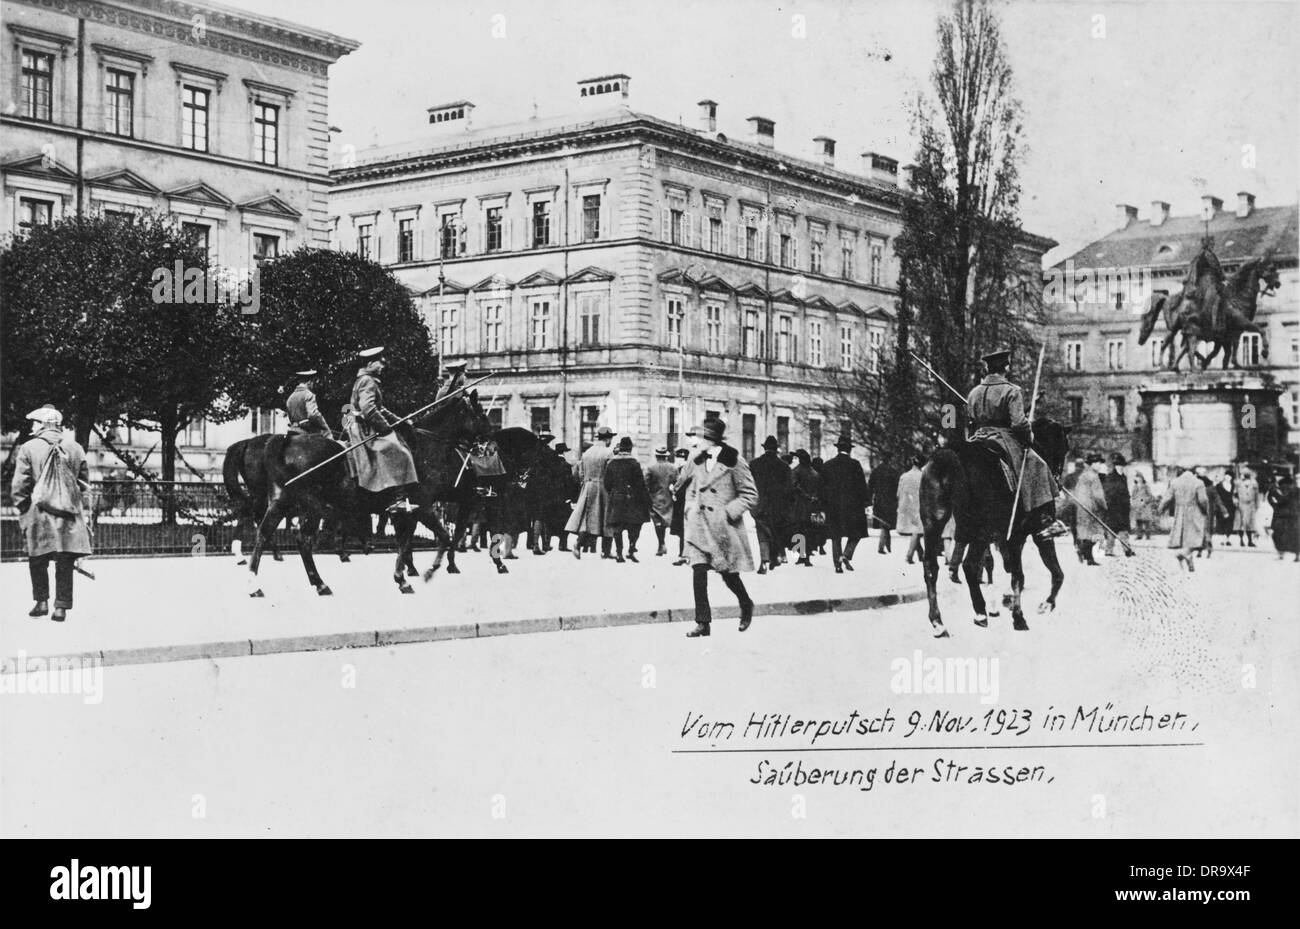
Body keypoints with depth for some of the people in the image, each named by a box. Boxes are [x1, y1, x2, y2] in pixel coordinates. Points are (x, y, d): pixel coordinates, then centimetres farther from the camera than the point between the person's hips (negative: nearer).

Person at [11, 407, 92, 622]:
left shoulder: (28, 449, -3)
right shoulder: (76, 449, 6)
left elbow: (19, 486, -5)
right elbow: (85, 485, 9)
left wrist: (23, 512, 3)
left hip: (39, 515, -2)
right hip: (70, 515, 2)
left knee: (38, 561, 13)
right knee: (65, 564, 4)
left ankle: (42, 601, 12)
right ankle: (61, 607, 3)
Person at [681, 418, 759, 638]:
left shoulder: (734, 462, -10)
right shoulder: (697, 462, 7)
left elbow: (750, 496, -6)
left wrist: (728, 511, -13)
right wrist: (690, 509, 7)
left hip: (725, 527, -4)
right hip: (700, 527, 4)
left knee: (729, 574, 6)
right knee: (698, 573, -7)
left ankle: (746, 606, 35)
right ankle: (703, 622, -3)